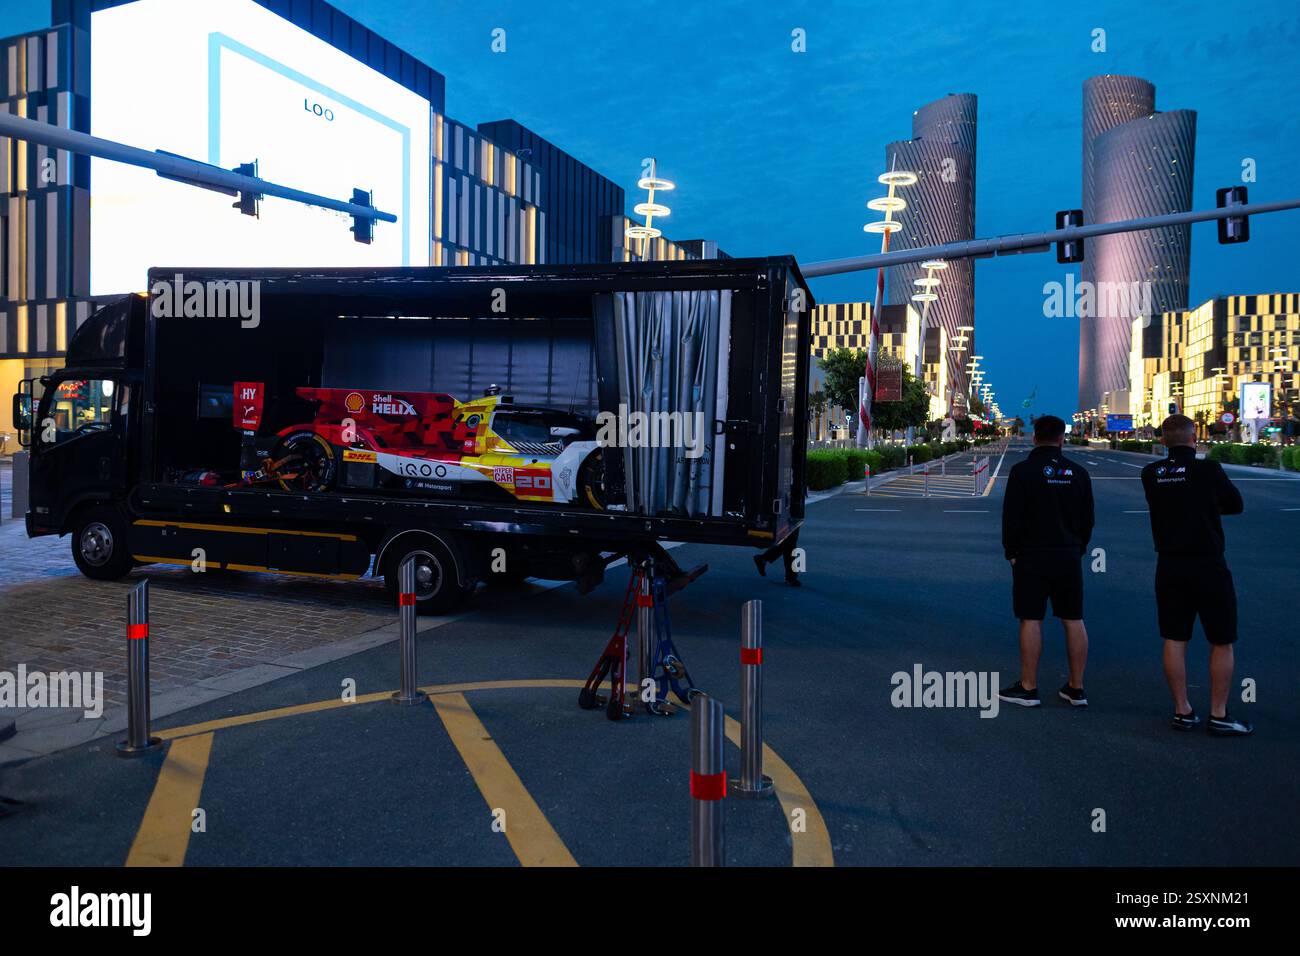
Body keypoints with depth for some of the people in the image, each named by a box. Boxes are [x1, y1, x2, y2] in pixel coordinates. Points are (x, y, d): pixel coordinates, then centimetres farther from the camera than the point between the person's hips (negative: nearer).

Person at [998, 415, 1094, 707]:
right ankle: (1076, 688, 15)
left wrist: (1012, 552, 1)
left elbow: (1011, 518, -10)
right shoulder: (1078, 472, 5)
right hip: (1069, 557, 4)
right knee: (1074, 620, 9)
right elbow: (1087, 519, 11)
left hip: (1031, 557, -4)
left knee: (1031, 620, -1)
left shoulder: (1023, 471, -8)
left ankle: (1028, 688, 4)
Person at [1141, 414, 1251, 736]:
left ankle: (1182, 711, 16)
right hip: (1208, 567, -4)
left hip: (1169, 567, 4)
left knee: (1174, 641, 9)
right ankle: (1218, 715, 12)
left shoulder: (1150, 475, -1)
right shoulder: (1209, 470, -12)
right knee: (1222, 643, 8)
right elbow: (1236, 504, 3)